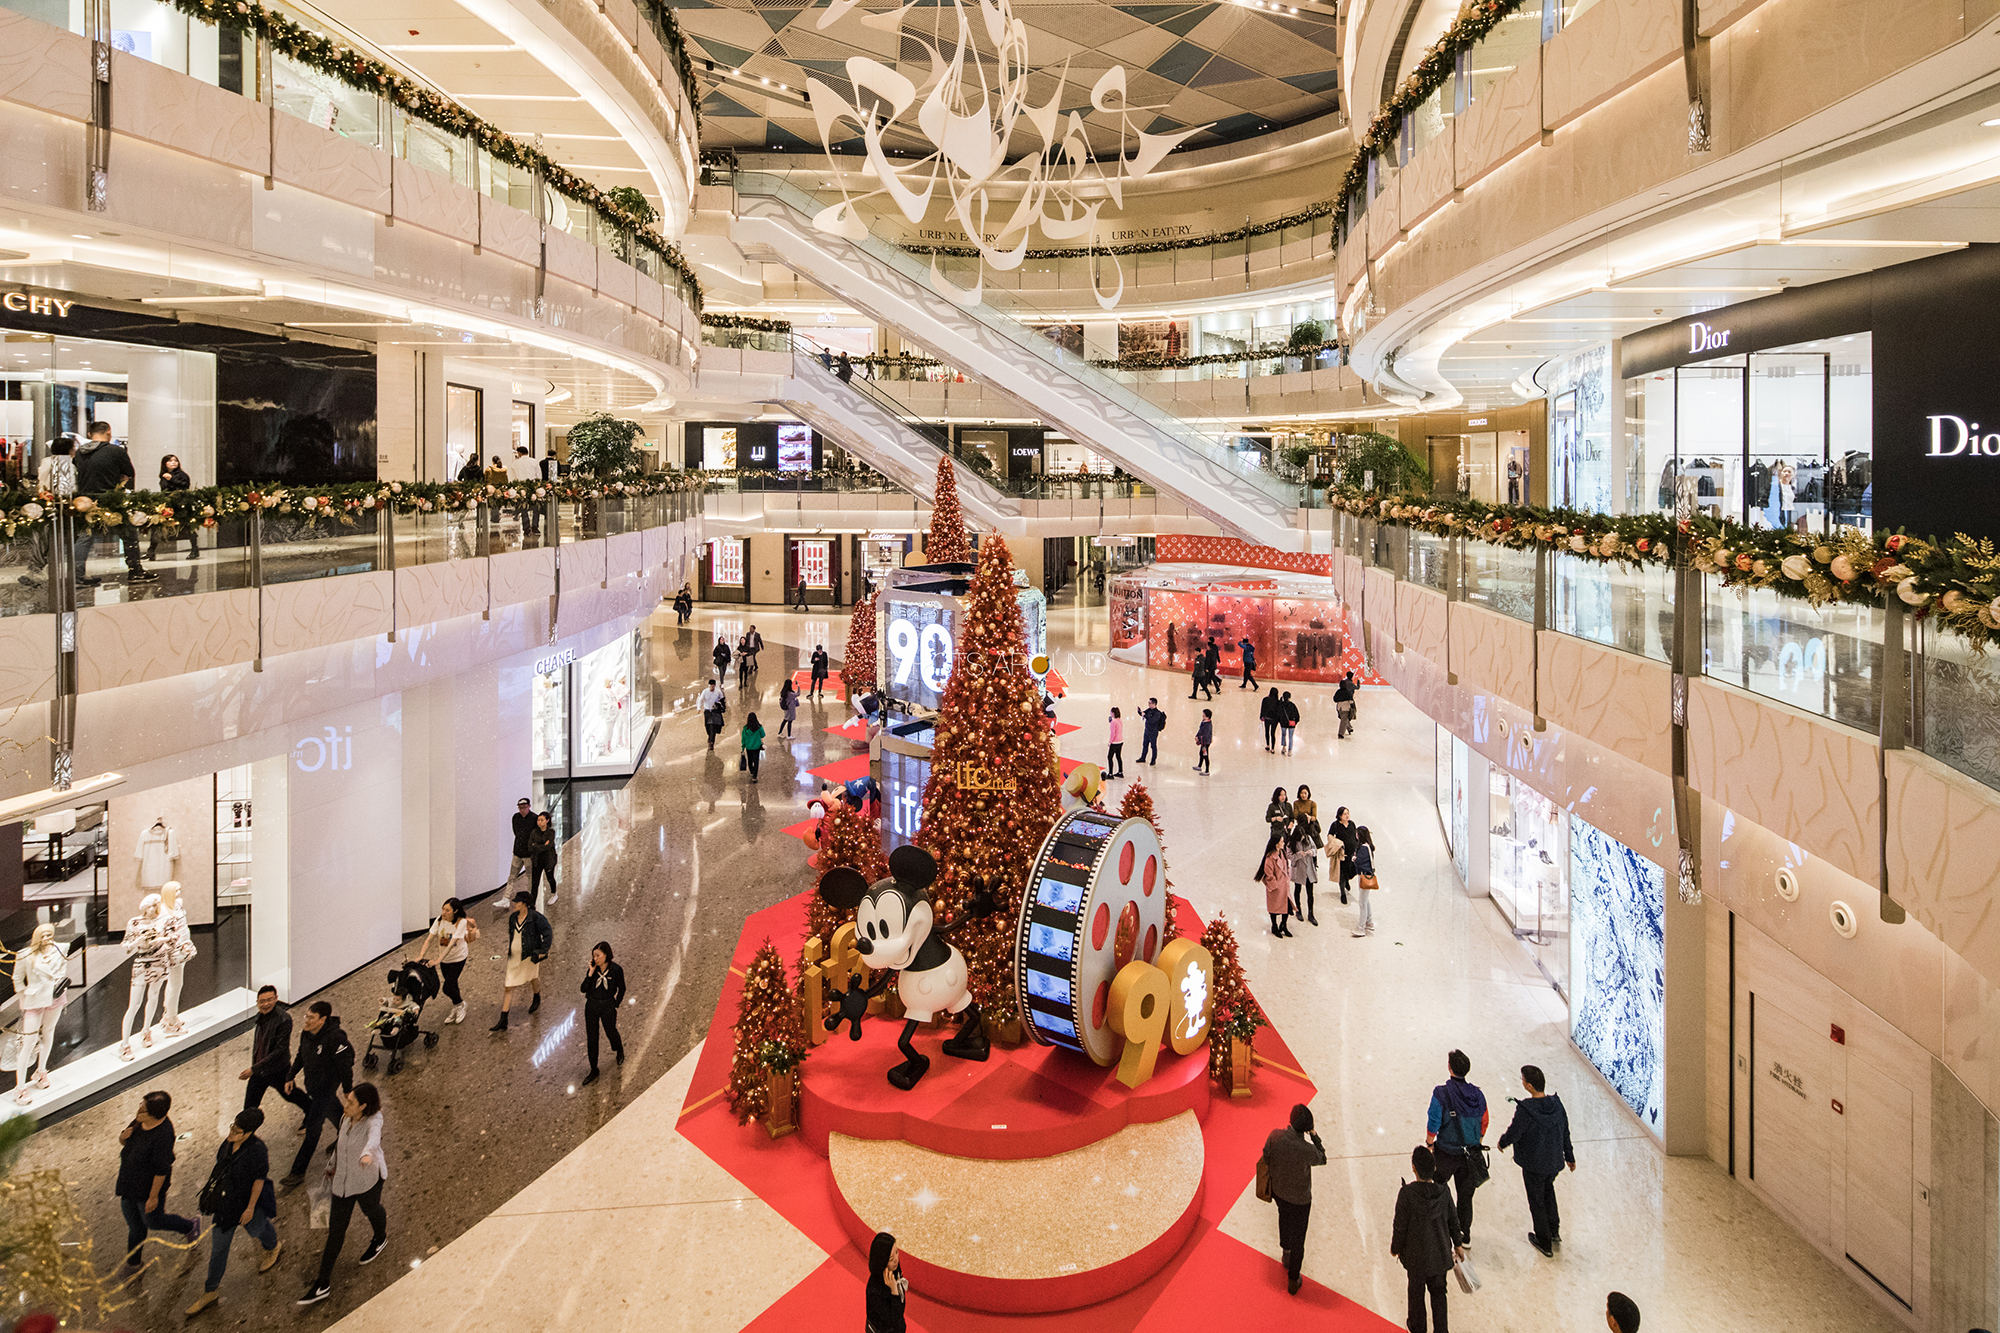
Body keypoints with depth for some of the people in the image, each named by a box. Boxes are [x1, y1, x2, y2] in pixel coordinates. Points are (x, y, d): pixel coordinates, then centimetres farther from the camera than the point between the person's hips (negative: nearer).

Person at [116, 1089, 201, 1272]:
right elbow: (123, 1142, 9)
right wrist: (123, 1136, -15)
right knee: (134, 1225, 22)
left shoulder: (163, 1135, -33)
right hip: (129, 1184, 7)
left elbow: (161, 1170, -26)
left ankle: (190, 1226, 40)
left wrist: (154, 1196, -20)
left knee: (154, 1221, 14)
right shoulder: (139, 1122, -9)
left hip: (148, 1187, -7)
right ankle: (132, 1263, 42)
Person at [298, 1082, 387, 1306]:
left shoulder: (372, 1122, -29)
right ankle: (323, 1284, 19)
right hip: (343, 1181, 5)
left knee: (371, 1211, 24)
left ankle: (380, 1240, 59)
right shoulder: (346, 1119, -8)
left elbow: (374, 1137, -53)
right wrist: (334, 1164, 26)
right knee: (335, 1229, 10)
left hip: (368, 1180, -5)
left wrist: (368, 1153, -75)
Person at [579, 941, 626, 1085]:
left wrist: (615, 1005, 0)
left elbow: (621, 989, -1)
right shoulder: (593, 969, -8)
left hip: (608, 1007, -2)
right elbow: (583, 989, -13)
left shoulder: (616, 970, -15)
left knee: (611, 1032, 18)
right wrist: (591, 972, -21)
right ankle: (593, 1071, 19)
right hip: (591, 1006, 2)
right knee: (591, 1038, 7)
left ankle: (619, 1049, 53)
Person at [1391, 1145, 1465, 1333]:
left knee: (1416, 1291, 19)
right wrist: (1458, 1244, 15)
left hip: (1416, 1254, -2)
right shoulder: (1444, 1192, -16)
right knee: (1438, 1290, 21)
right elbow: (1453, 1220, -2)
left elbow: (1400, 1225, -16)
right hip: (1440, 1252, 2)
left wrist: (1396, 1247, 1)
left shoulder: (1406, 1193, -25)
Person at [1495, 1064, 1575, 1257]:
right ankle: (1554, 1232, 43)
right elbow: (1565, 1132, 1)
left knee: (1536, 1201, 15)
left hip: (1534, 1165, -5)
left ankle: (1544, 1243, 29)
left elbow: (1514, 1133, -19)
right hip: (1555, 1162, 6)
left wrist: (1501, 1143, 4)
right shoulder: (1556, 1103, -11)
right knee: (1548, 1189, 32)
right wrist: (1569, 1157, 16)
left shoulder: (1525, 1109, -30)